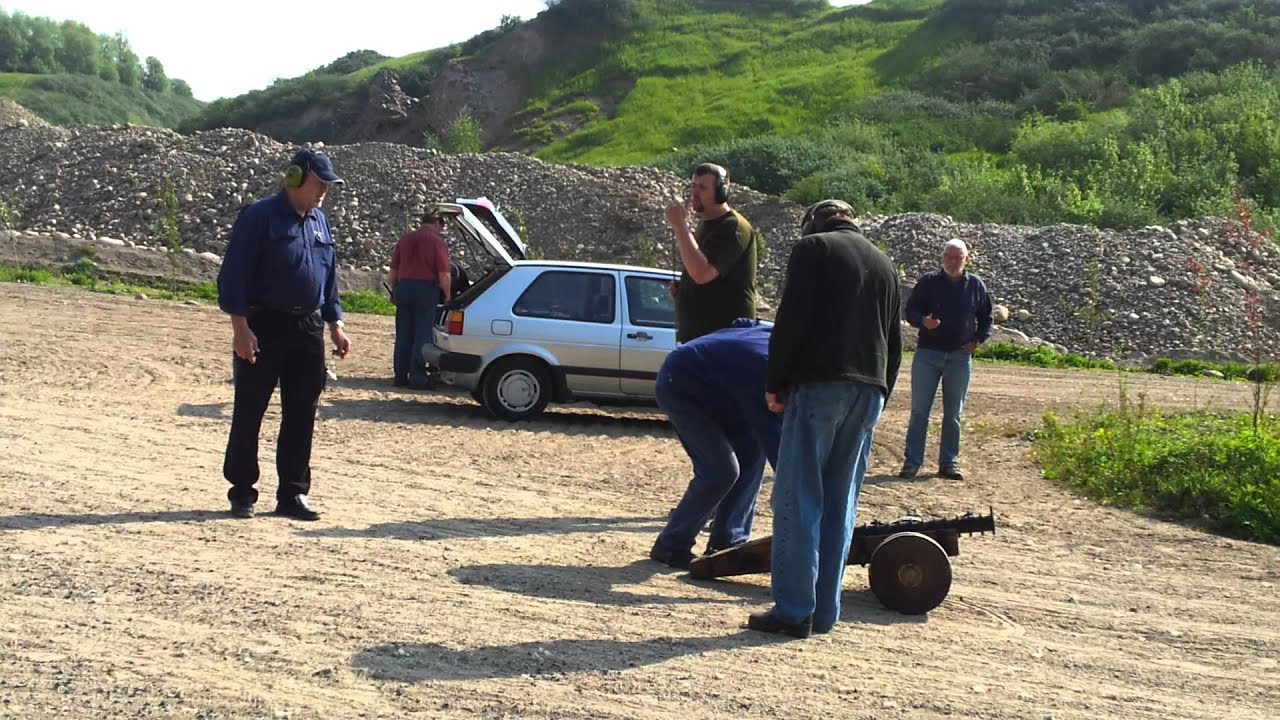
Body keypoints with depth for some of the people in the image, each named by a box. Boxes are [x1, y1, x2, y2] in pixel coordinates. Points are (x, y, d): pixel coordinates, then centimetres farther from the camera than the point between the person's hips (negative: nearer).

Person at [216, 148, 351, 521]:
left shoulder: (320, 222, 14)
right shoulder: (259, 217, -8)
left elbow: (330, 278, 21)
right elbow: (233, 275, -12)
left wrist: (335, 326, 14)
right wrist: (240, 327, -19)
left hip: (309, 329, 6)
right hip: (264, 326, -6)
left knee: (301, 415, 8)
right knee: (249, 411, 1)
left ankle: (293, 494, 15)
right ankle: (241, 491, 12)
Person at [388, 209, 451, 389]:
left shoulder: (405, 239, 12)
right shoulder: (437, 241, -6)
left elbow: (393, 271, 16)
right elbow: (444, 275, -13)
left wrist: (394, 292, 25)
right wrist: (447, 295, -1)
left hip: (403, 287, 5)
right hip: (426, 289, -5)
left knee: (403, 336, 11)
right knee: (422, 335, 1)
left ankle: (400, 377, 14)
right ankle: (417, 378, 0)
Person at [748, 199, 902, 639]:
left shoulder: (812, 248, 4)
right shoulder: (884, 265, 22)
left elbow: (791, 321, -8)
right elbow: (894, 342, 20)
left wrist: (775, 385, -3)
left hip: (818, 385, -6)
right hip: (868, 392, 6)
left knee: (798, 501, -4)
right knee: (841, 504, 9)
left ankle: (794, 610, -6)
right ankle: (825, 611, 11)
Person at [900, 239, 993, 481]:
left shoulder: (976, 286, 5)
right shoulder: (928, 281, 1)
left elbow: (987, 318, 15)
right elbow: (910, 310, 2)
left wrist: (977, 341, 1)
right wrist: (923, 320, -19)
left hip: (960, 357, 1)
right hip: (927, 354, -1)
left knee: (953, 414, 7)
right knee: (919, 411, -1)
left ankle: (949, 463, 14)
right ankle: (911, 461, 3)